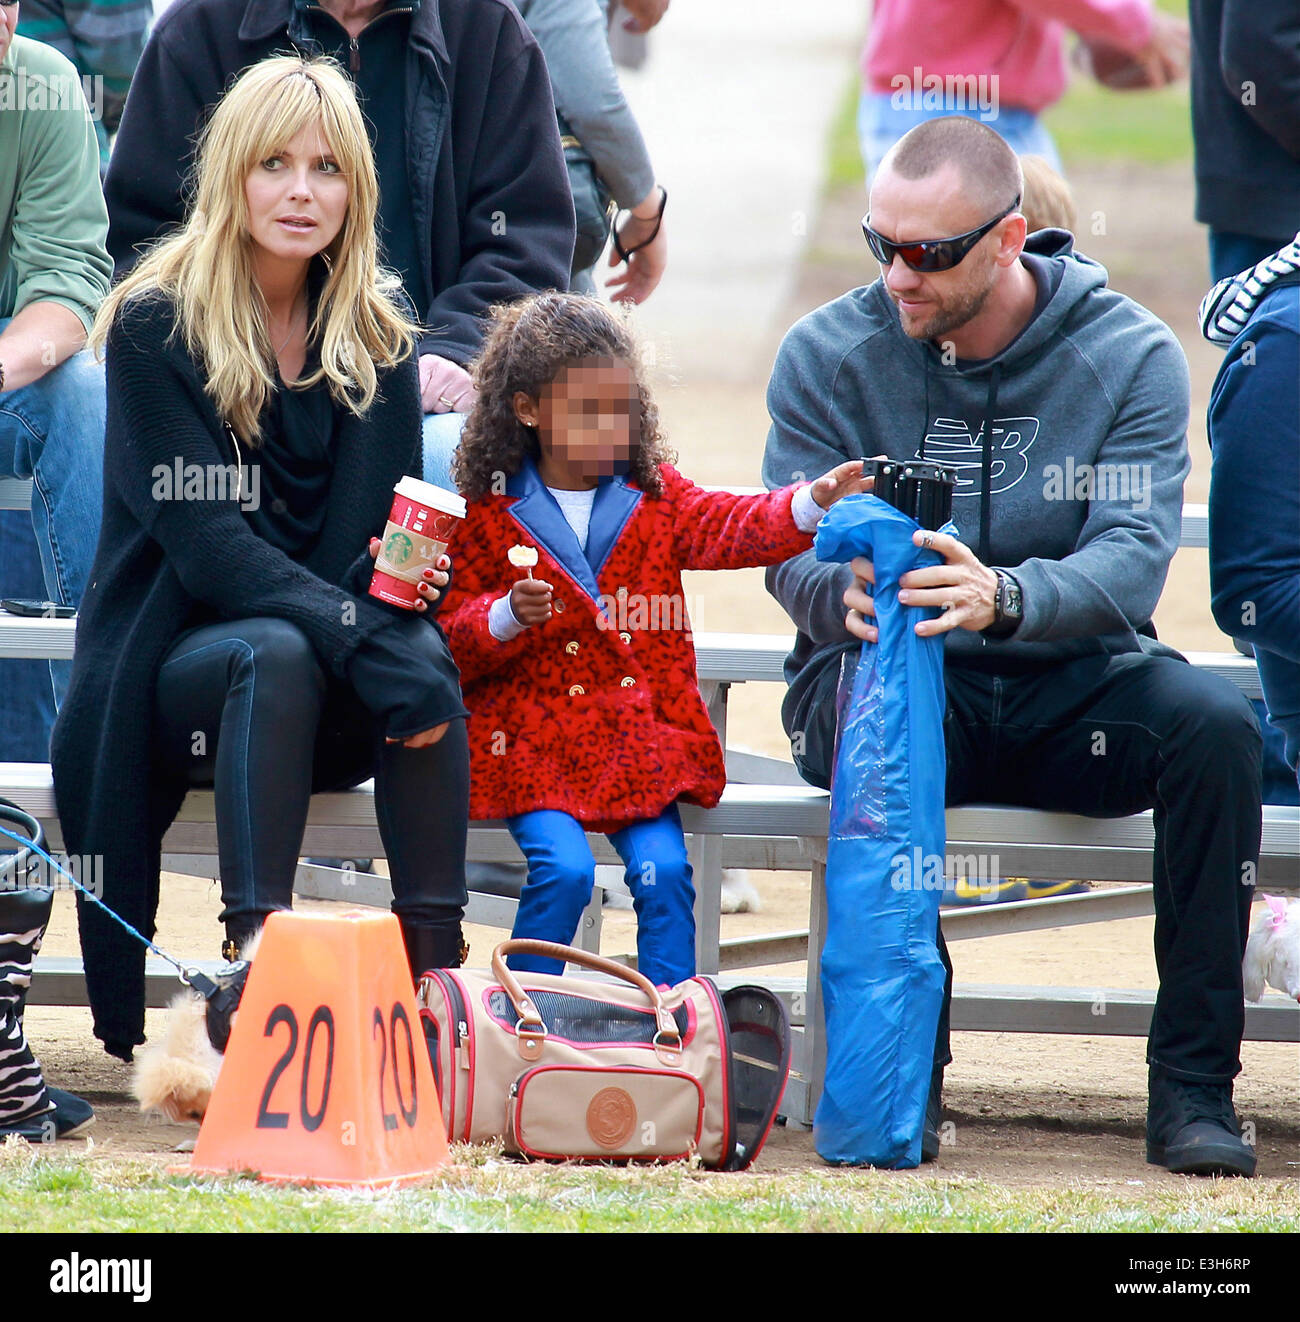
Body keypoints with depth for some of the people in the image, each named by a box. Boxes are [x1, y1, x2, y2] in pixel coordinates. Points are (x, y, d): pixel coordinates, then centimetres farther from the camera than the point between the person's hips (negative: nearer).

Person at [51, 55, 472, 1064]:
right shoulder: (155, 327, -8)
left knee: (426, 656, -29)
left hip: (330, 705, 3)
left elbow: (380, 527, 5)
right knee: (278, 654, -36)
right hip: (180, 662, -3)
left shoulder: (376, 334, 7)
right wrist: (365, 641, -30)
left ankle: (438, 970, -36)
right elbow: (203, 541, -17)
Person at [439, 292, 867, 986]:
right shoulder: (489, 514, 1)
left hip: (638, 733, 3)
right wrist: (507, 617, -20)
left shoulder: (654, 498, 9)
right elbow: (455, 636, 2)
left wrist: (812, 503, -25)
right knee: (563, 868, -21)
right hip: (533, 737, -3)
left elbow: (730, 530, -7)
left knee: (663, 867, -15)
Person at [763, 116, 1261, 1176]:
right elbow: (794, 555, -10)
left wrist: (1004, 596, -41)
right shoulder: (829, 355, -2)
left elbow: (1133, 559, -18)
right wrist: (843, 592, -37)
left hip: (1068, 686, 1)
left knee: (1213, 721, -29)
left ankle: (1194, 1083, -23)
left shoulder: (1129, 356, -5)